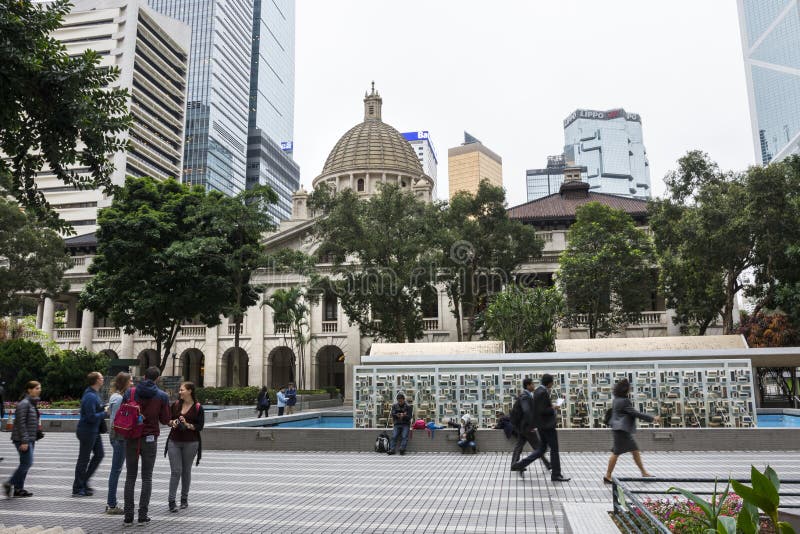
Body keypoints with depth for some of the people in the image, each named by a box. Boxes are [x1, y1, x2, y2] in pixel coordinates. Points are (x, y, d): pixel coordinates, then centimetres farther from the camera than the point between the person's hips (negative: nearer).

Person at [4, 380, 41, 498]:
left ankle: (18, 489, 16)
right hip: (23, 439, -9)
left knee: (25, 464, 11)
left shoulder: (33, 403, 14)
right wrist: (24, 441, -21)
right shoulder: (24, 403, -14)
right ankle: (10, 483, 3)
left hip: (30, 439, 9)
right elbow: (21, 423, -19)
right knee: (27, 463, -10)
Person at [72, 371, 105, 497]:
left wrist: (104, 410, 1)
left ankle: (84, 481, 24)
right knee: (84, 459, 1)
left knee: (99, 454, 15)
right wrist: (105, 413, -15)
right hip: (87, 431, -10)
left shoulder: (94, 394, 9)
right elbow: (91, 417, -26)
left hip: (94, 431, 10)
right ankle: (78, 489, 12)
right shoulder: (90, 397, -22)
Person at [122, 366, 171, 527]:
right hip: (150, 440, -1)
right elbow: (165, 420, 0)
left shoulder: (130, 392, -1)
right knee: (147, 478, 6)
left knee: (130, 477, 9)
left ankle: (128, 517, 8)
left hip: (131, 439, 1)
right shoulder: (162, 396, -4)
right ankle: (142, 517, 4)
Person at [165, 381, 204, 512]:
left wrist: (188, 425, -20)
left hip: (190, 443, -1)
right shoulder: (175, 405, 5)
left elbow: (200, 426, -6)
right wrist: (172, 423, -7)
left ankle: (184, 499, 23)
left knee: (186, 471, 9)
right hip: (174, 441, 2)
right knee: (175, 471, -4)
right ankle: (171, 500, 1)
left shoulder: (198, 408, -5)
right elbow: (168, 419, 14)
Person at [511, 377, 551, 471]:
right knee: (537, 446, 1)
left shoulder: (525, 395, 12)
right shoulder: (525, 396, -21)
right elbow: (526, 411, -32)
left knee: (519, 445, 10)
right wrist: (531, 425, -26)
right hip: (527, 426, -10)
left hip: (522, 426, 10)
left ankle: (514, 464, 12)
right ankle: (547, 464, 10)